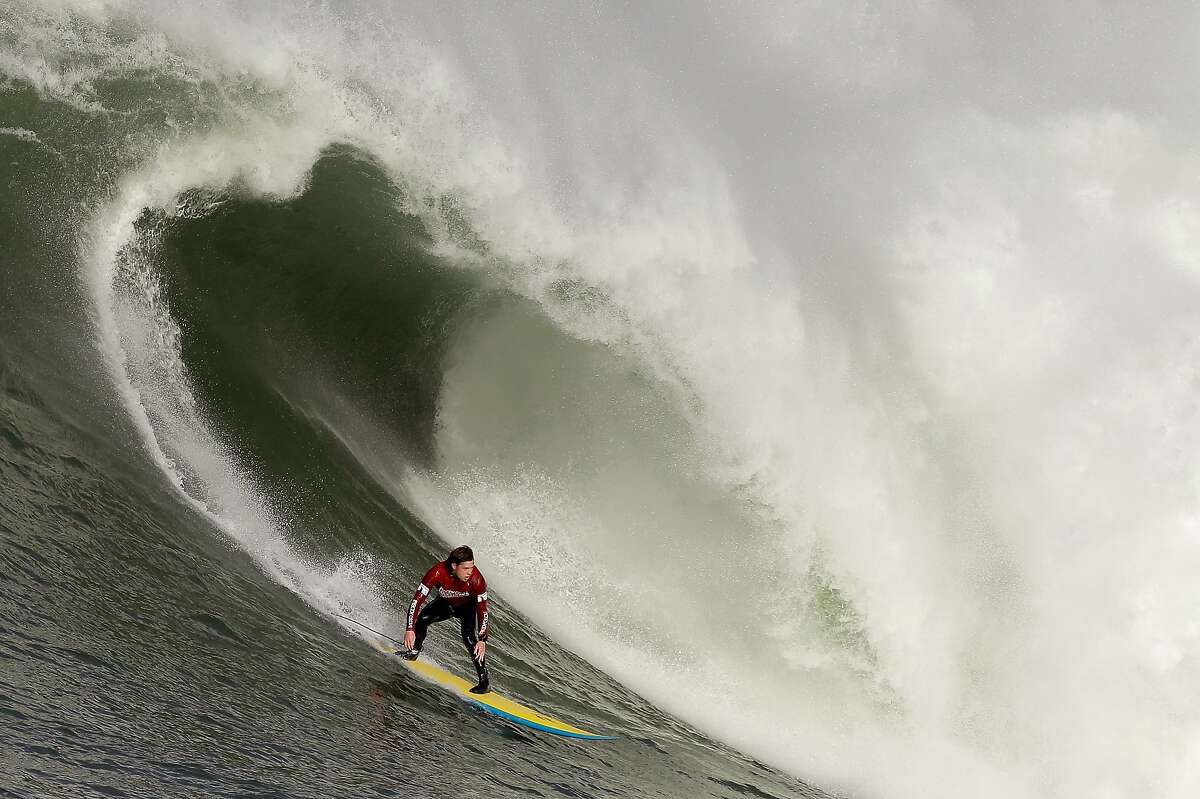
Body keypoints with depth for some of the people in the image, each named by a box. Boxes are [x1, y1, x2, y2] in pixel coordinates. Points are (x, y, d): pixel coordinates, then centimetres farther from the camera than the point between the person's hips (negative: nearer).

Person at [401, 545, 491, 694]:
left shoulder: (476, 579, -37)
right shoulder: (438, 572, -37)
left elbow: (482, 610, -29)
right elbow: (417, 600, -33)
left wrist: (482, 640, -36)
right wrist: (410, 629, -40)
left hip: (469, 606, -2)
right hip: (446, 603, 2)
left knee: (470, 638, -24)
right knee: (422, 618, -19)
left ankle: (484, 682, -18)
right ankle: (412, 652, 8)